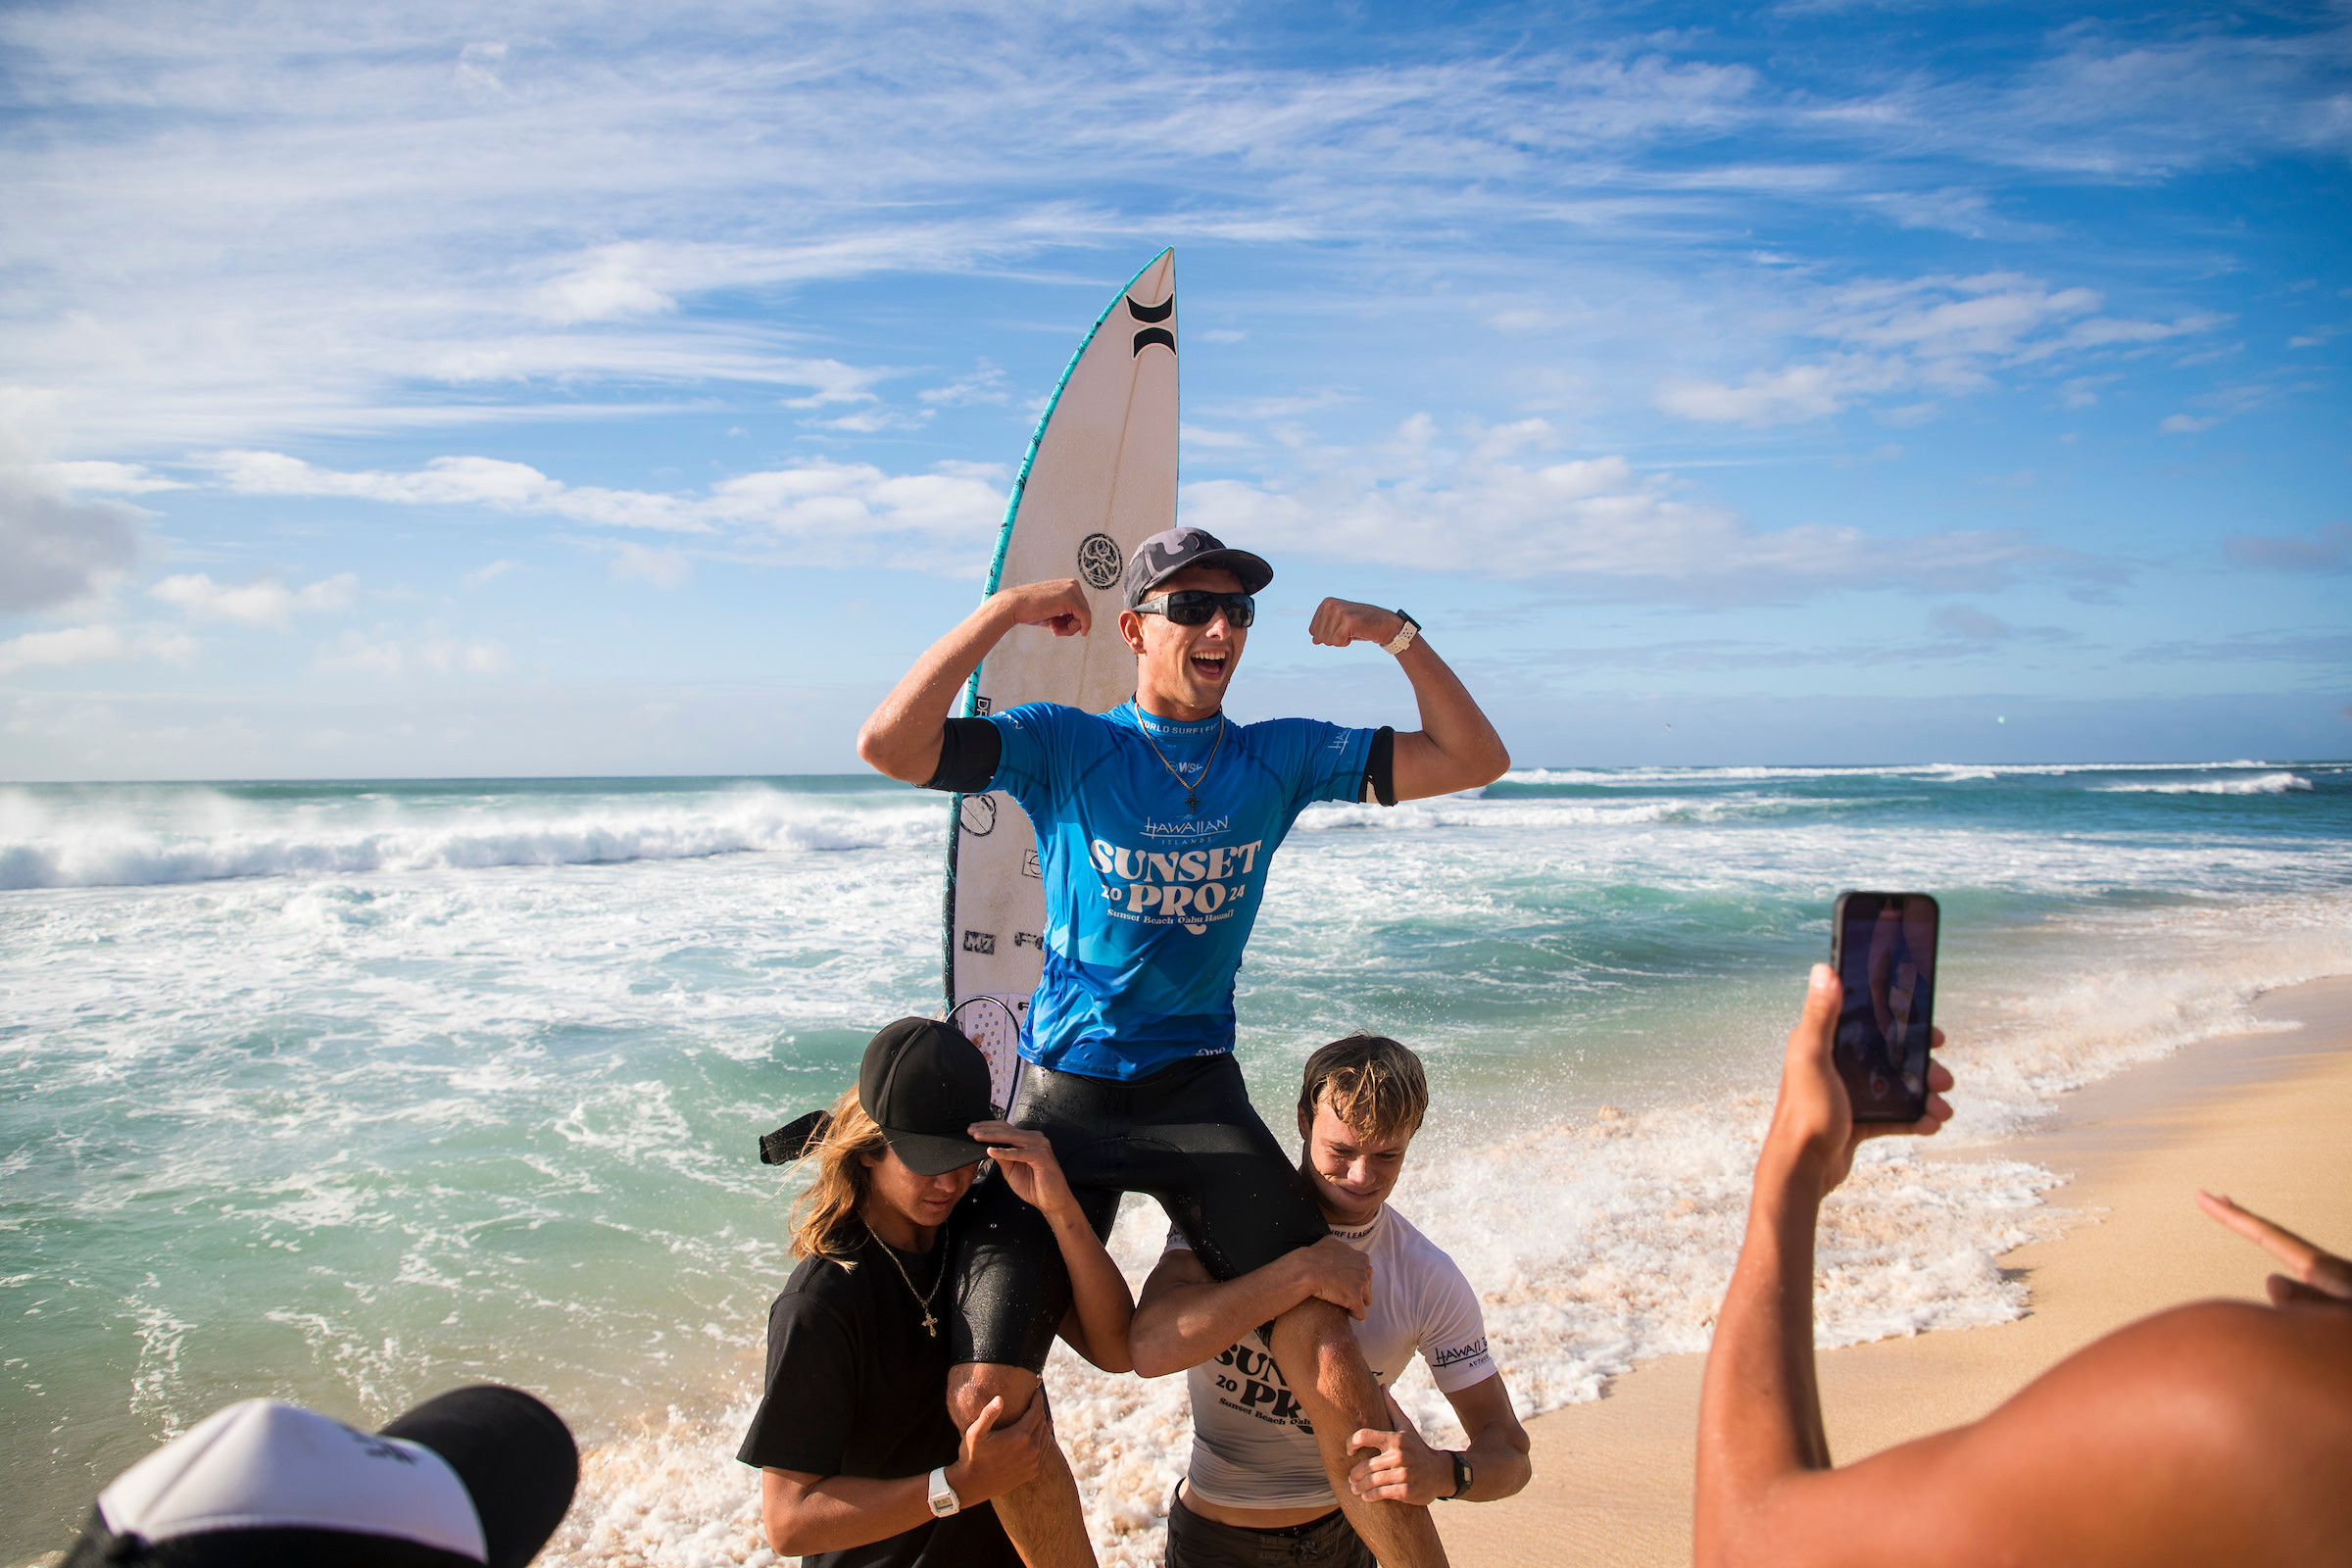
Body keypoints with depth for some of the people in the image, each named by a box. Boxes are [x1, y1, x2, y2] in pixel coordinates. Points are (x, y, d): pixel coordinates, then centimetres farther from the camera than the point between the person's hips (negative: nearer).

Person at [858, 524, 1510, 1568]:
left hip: (1199, 1092, 1)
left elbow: (1475, 760, 4)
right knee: (984, 1399, -5)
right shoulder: (1063, 746, -3)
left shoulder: (1278, 758, 4)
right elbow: (889, 746, -18)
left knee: (1329, 1358, -14)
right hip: (1064, 1096, 0)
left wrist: (1397, 635, -7)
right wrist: (1005, 610, -18)